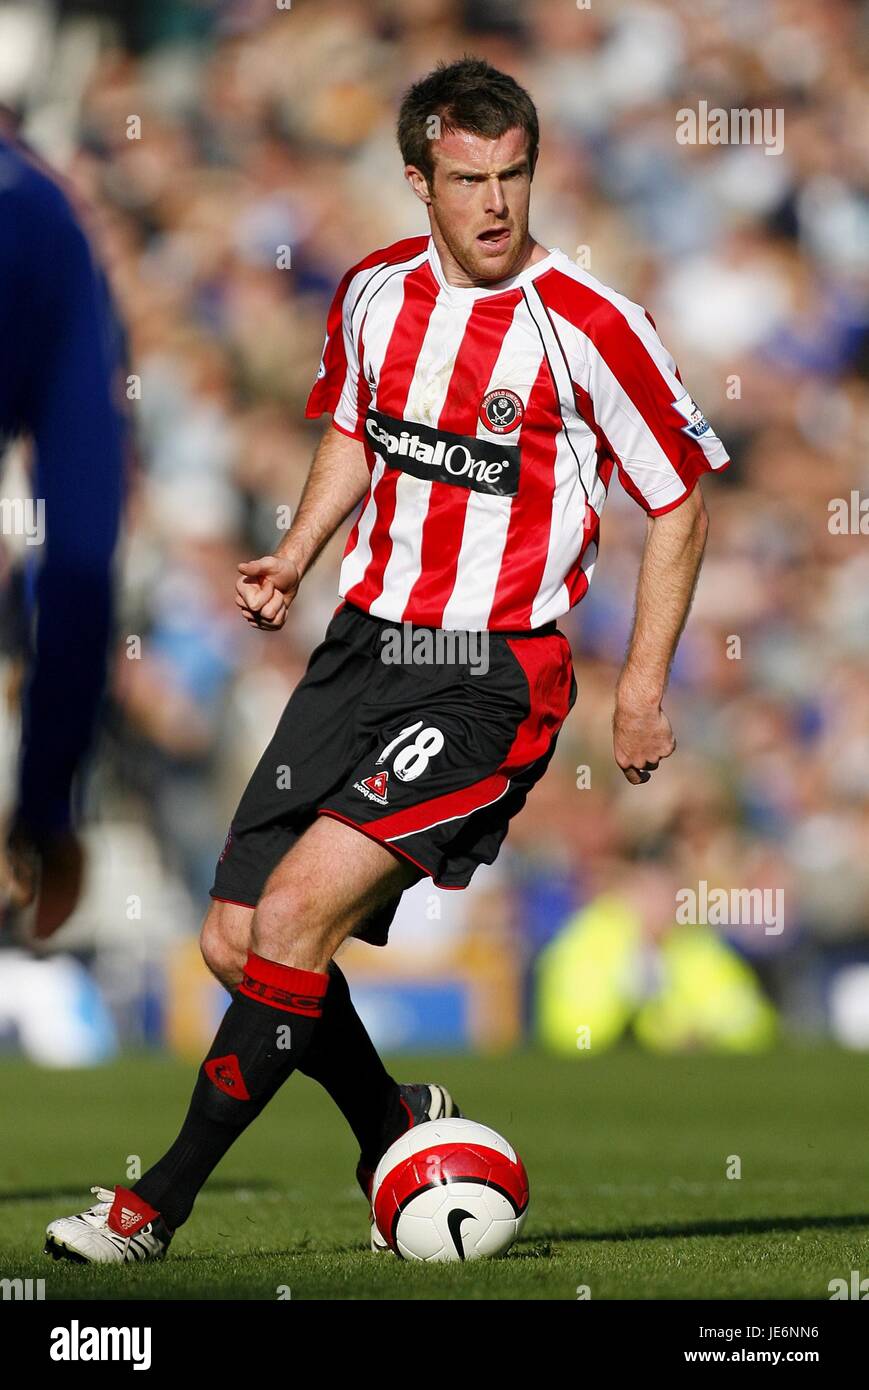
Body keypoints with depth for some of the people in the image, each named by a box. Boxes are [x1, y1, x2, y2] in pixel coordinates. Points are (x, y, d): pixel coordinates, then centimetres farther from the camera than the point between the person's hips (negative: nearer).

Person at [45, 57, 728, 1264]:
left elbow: (680, 505, -2)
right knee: (238, 945, 1)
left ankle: (159, 1205, -10)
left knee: (298, 909, -20)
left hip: (494, 676, -6)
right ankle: (397, 1131, 27)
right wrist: (294, 560, 9)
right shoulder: (375, 292, 5)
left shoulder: (588, 327, -12)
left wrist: (644, 685, -6)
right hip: (364, 647, 6)